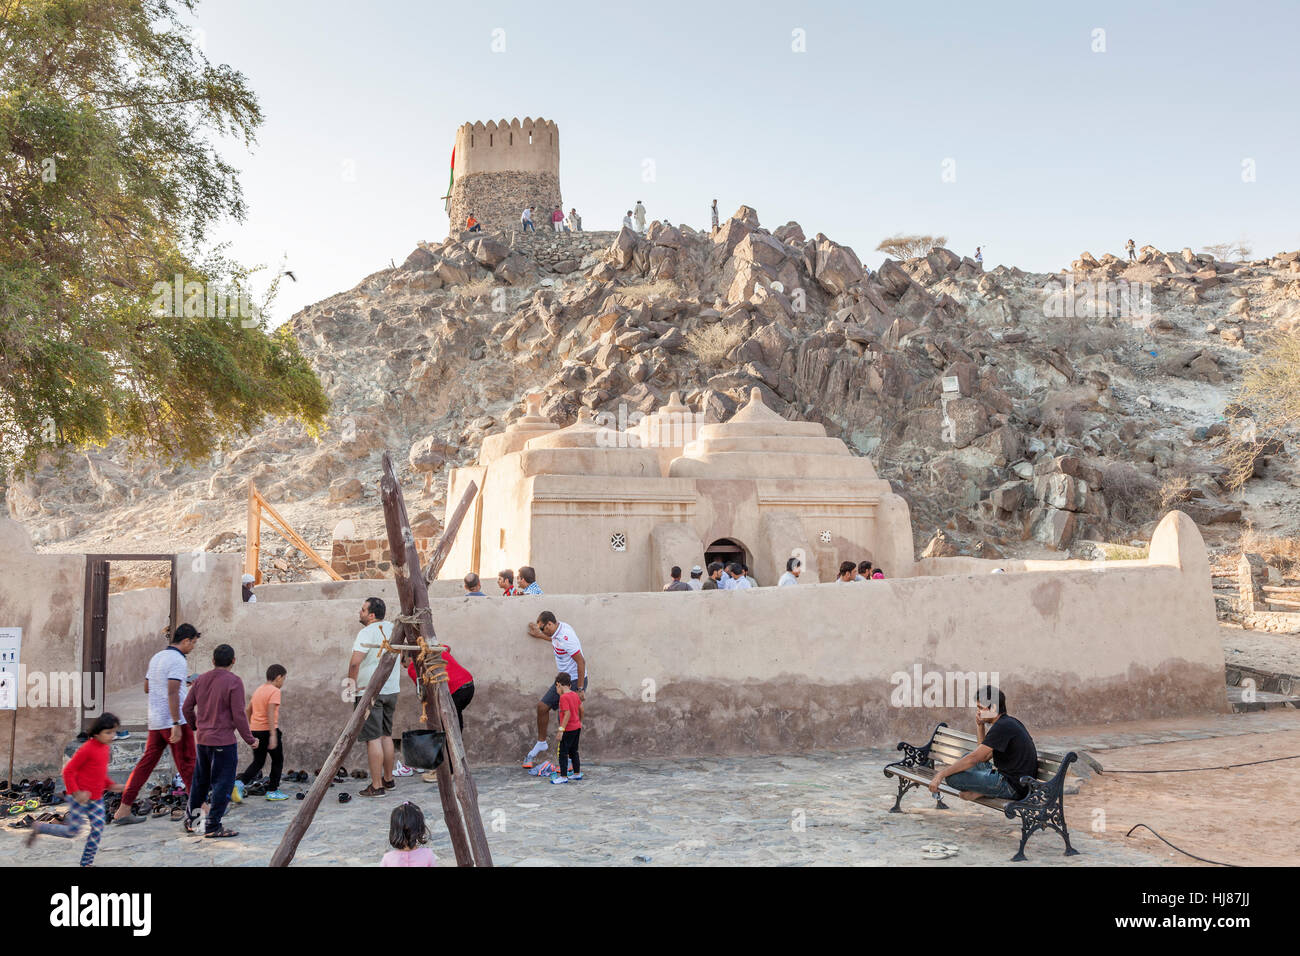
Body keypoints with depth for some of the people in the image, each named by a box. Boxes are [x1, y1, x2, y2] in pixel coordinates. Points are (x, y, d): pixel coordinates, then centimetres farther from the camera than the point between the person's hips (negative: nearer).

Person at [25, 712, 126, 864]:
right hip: (81, 797, -7)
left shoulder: (107, 748, 7)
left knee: (98, 829, 1)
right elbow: (68, 771, -16)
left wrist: (111, 785, 10)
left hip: (96, 798, 7)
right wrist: (76, 793, -21)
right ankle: (39, 828, 23)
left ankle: (87, 863, 12)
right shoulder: (87, 749, -19)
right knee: (72, 832, 1)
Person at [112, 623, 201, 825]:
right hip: (174, 720, -8)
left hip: (155, 721, 8)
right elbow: (173, 693, -22)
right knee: (187, 765, 0)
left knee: (146, 764, 9)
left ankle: (123, 811, 7)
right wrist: (177, 724, -24)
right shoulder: (177, 660, -14)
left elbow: (147, 688, 23)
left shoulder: (156, 657, 13)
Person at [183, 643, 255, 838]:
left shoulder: (201, 680, 6)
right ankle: (212, 826, 2)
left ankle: (190, 818, 34)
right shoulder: (234, 682, -13)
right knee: (222, 784, 1)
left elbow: (187, 708, 11)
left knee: (200, 781, 22)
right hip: (223, 741, -7)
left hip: (202, 739, 7)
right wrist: (249, 739, -5)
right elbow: (238, 715, -15)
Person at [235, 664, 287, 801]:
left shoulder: (258, 690, 13)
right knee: (277, 760, 9)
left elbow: (248, 711, 18)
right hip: (268, 730, -7)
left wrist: (249, 728, 28)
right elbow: (270, 713, -21)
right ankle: (272, 791, 11)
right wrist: (273, 735, -24)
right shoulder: (274, 691, -11)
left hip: (255, 730, 7)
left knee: (258, 762, 14)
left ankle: (240, 782, -7)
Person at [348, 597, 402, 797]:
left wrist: (352, 685, -11)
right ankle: (388, 779, 24)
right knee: (386, 736, 16)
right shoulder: (393, 629, 12)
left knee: (373, 739, -5)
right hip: (391, 690, 8)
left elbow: (355, 662, -22)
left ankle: (376, 786, -4)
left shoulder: (367, 632, -13)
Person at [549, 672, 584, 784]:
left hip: (568, 729, -9)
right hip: (577, 727, 9)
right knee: (573, 751, 19)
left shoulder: (563, 697, -18)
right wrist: (580, 722, 28)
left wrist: (561, 729, -22)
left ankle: (563, 777, 0)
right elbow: (581, 709, 14)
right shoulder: (575, 695, 7)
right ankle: (577, 773, 26)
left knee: (562, 753, -1)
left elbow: (567, 714, -24)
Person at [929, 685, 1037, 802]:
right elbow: (984, 758, 18)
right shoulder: (1008, 722, 13)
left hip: (1012, 787, -11)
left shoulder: (1003, 726, -18)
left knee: (952, 777, -21)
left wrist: (941, 775, -19)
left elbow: (974, 758, -21)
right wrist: (980, 726, 10)